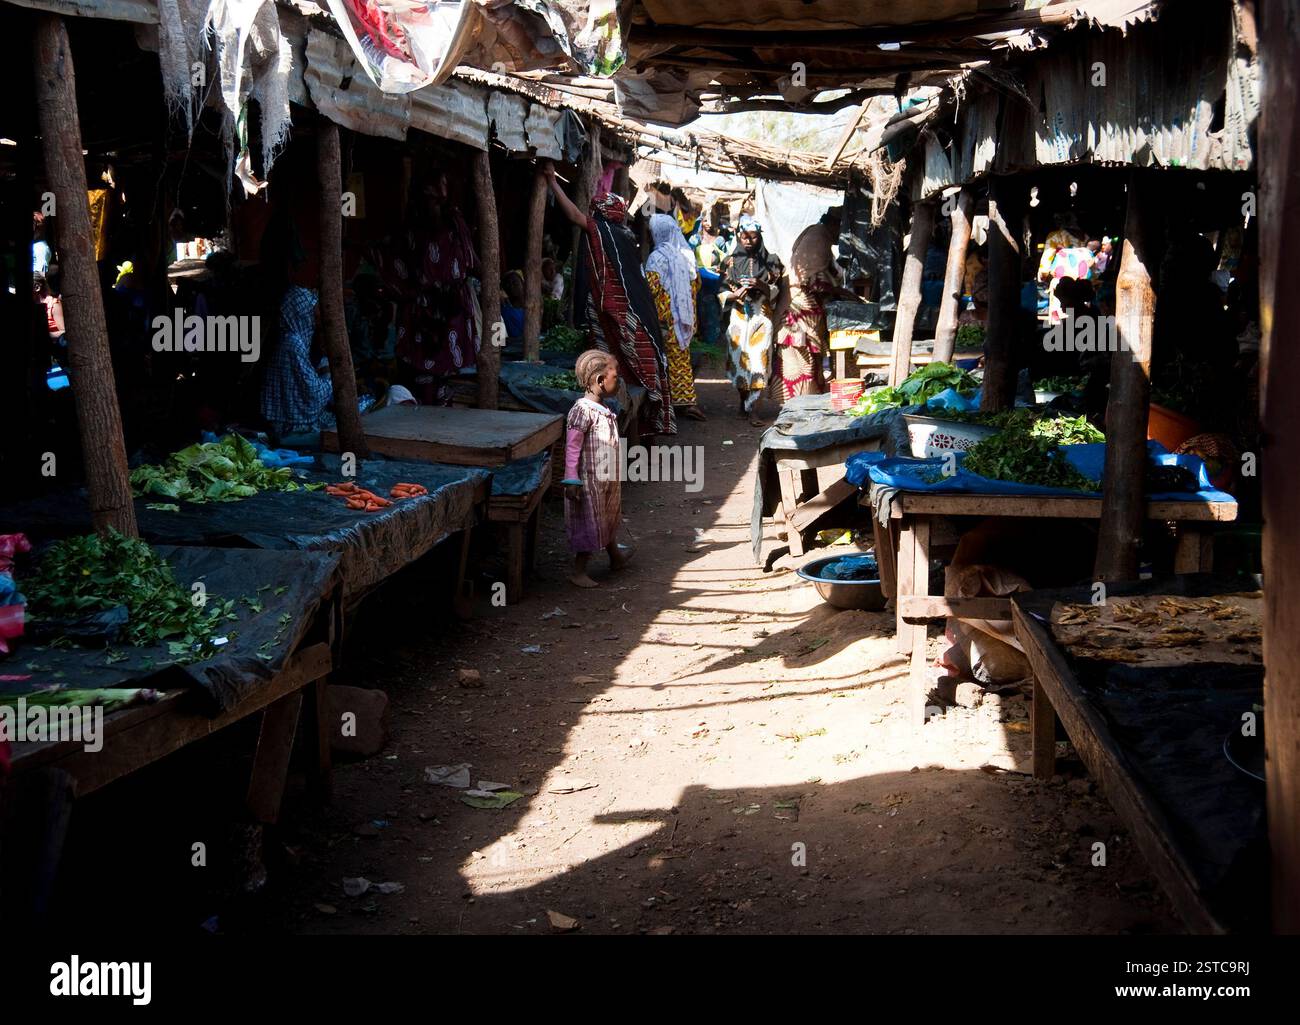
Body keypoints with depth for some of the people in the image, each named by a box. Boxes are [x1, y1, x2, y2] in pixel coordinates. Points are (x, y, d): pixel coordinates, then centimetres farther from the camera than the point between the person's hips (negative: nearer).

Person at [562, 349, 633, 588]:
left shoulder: (605, 411, 10)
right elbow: (572, 447, -20)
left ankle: (615, 557, 43)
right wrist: (571, 480, -21)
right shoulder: (583, 409, -19)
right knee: (589, 526, -1)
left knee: (608, 521, 25)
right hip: (589, 481, -9)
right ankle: (578, 572, 9)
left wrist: (615, 476, 24)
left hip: (608, 479, 9)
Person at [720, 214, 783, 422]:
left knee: (758, 358, -10)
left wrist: (761, 286, -14)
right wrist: (736, 294, -14)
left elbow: (776, 290, 6)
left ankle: (751, 409, -11)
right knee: (739, 358, 3)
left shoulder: (769, 261, 5)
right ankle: (743, 402, 23)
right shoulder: (731, 262, 7)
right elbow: (722, 292, 6)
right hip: (739, 316, 1)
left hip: (761, 317, -1)